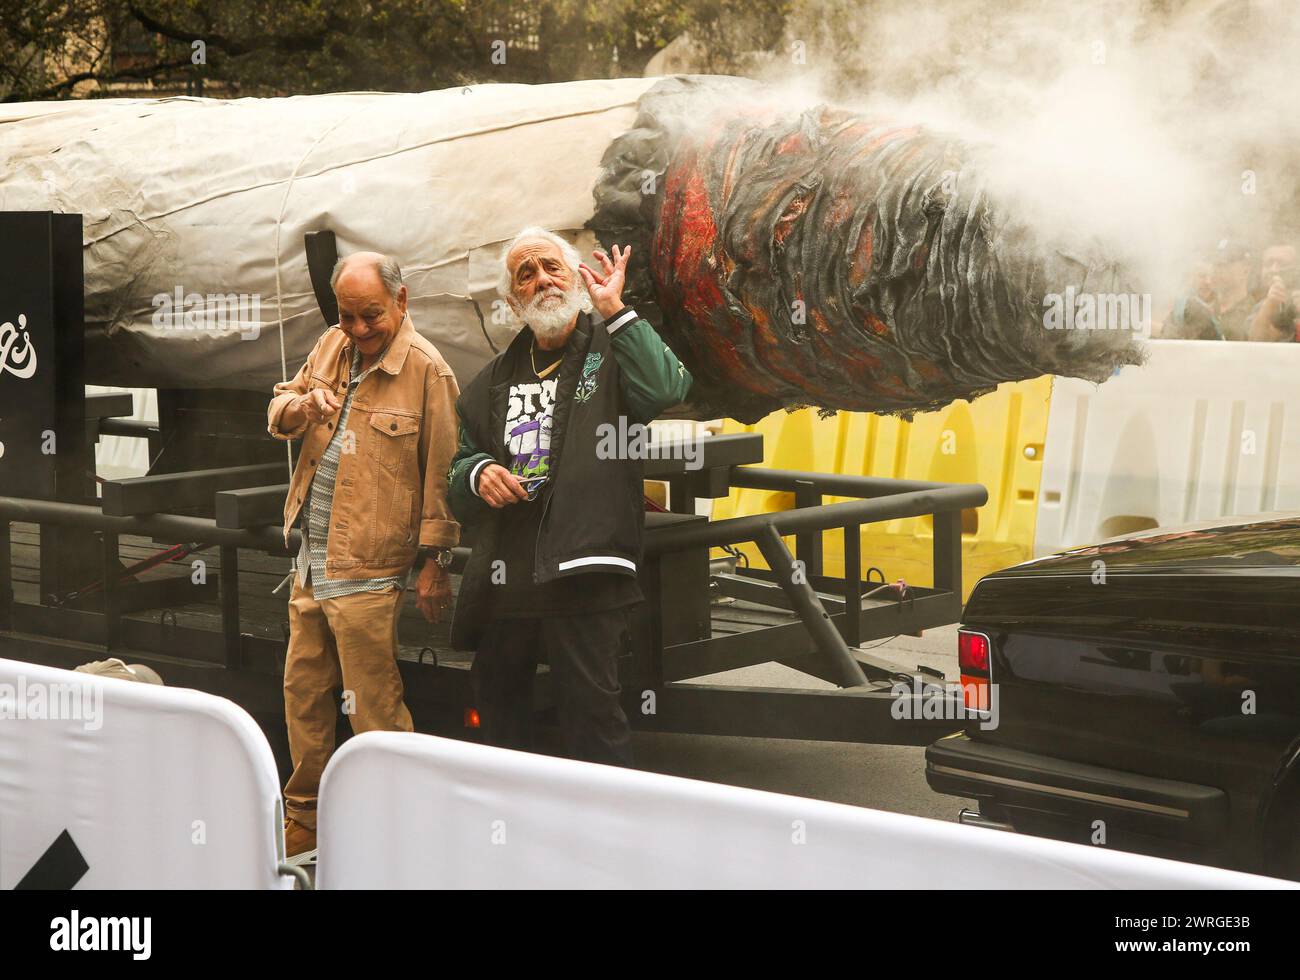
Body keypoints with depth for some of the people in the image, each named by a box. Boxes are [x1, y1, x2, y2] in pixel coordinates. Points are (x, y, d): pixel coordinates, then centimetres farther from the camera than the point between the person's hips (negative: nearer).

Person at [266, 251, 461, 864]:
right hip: (311, 561, 8)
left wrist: (435, 561, -13)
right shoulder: (332, 346, 9)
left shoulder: (425, 369, -11)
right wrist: (299, 406, -9)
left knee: (373, 707, -5)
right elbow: (277, 411, 16)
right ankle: (305, 823, 29)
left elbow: (440, 472, -12)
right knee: (303, 692, 15)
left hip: (367, 569, -8)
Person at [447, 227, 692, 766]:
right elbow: (457, 463, 23)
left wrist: (614, 309, -15)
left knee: (591, 711, -6)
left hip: (583, 570, -6)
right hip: (503, 575, 6)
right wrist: (478, 473, -1)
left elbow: (665, 388, -19)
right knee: (497, 702, 16)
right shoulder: (496, 378, 20)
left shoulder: (613, 351, 4)